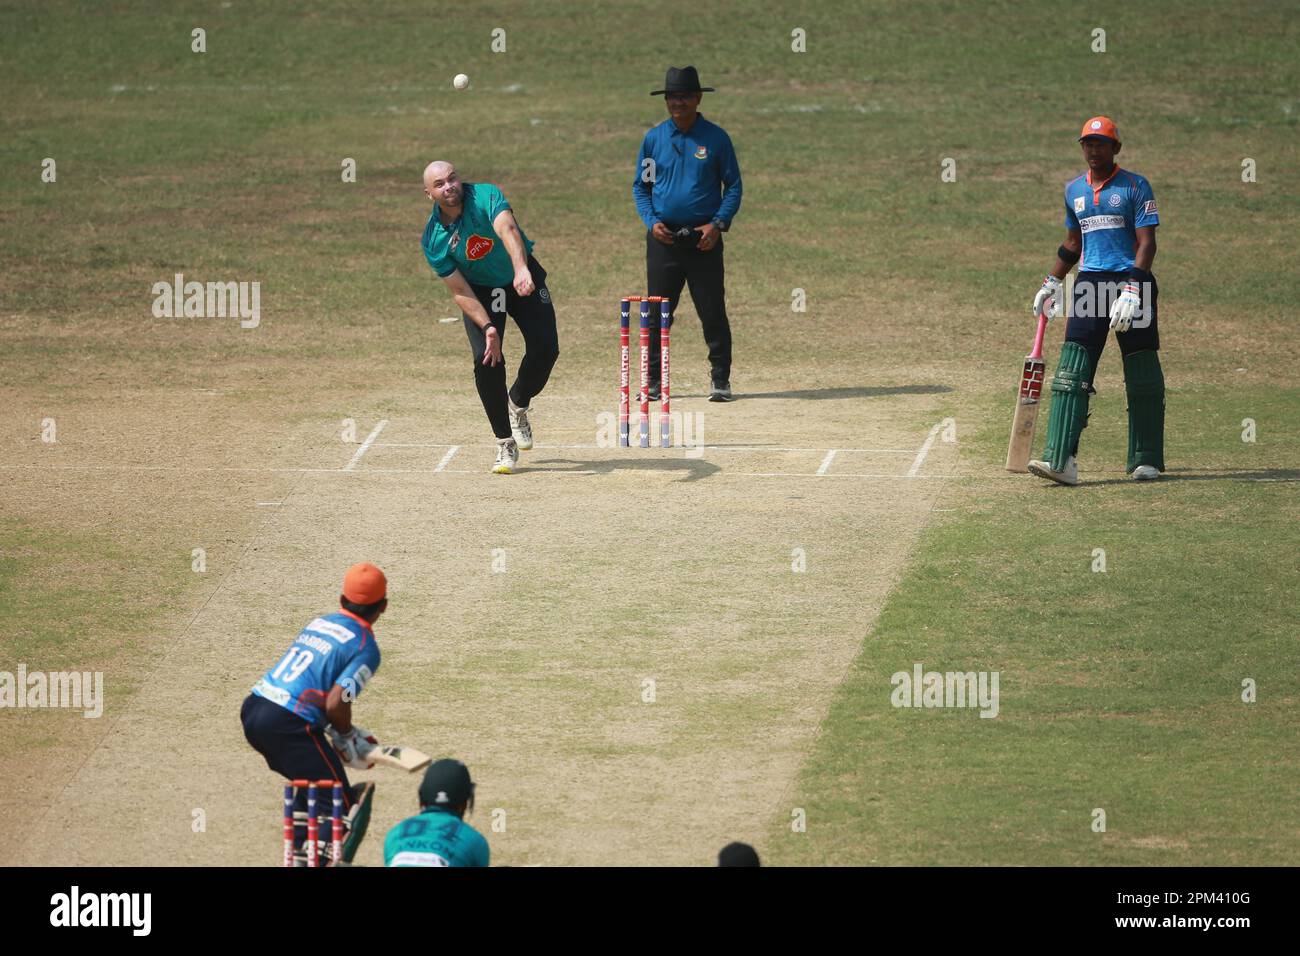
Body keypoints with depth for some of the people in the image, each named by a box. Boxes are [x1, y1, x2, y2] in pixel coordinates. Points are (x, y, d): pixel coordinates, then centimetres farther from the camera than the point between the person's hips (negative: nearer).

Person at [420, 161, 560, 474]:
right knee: (486, 359, -17)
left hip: (522, 279, 0)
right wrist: (487, 327, -32)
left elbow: (507, 230, -45)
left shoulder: (486, 197, -26)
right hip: (480, 290, 0)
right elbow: (460, 292, -17)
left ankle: (518, 406, 21)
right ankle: (505, 443, -4)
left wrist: (521, 269, -64)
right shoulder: (432, 240, -19)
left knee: (545, 348, -11)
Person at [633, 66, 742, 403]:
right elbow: (640, 185, 13)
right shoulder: (653, 139, 6)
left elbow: (733, 186, 4)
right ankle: (654, 381, 10)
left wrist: (718, 224, -10)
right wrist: (651, 221, -4)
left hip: (703, 238, -2)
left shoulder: (715, 138, 1)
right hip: (663, 237, 2)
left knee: (713, 312, -3)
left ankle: (720, 380, 4)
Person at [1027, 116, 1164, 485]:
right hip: (1089, 284, 4)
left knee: (1142, 377, 1)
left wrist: (1132, 290, -20)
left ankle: (1146, 461, 12)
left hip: (1131, 280, -4)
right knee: (1072, 370, -9)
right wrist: (1051, 283, 21)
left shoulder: (1135, 187, -3)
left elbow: (1146, 243, -9)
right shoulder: (1074, 190, 15)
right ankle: (1060, 459, -17)